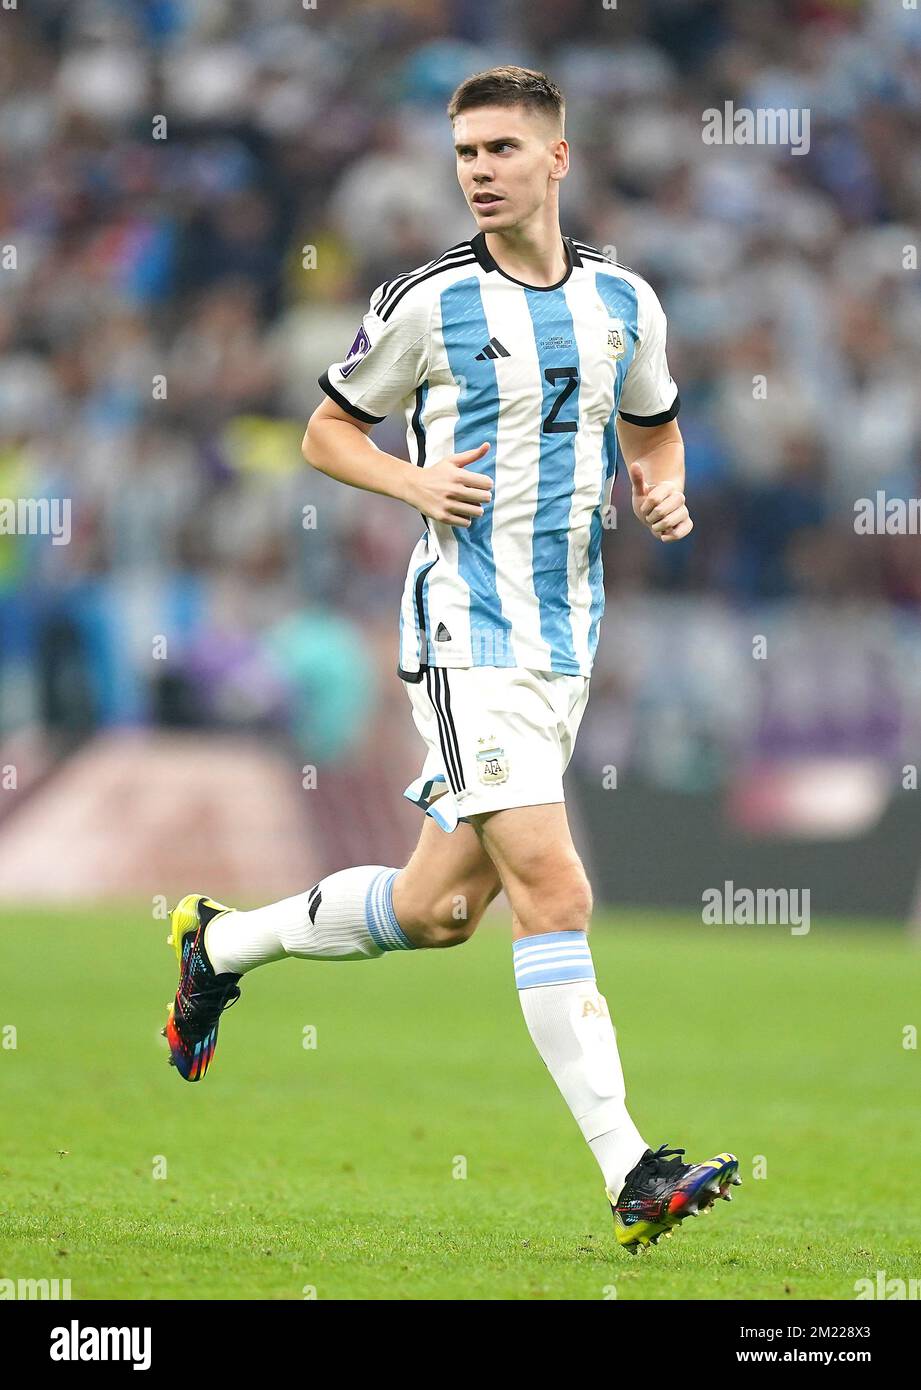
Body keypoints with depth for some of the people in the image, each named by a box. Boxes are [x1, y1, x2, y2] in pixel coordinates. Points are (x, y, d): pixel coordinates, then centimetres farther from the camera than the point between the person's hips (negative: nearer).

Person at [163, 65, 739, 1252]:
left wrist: (664, 490, 1)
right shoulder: (429, 304, -6)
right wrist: (415, 483, -13)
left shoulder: (624, 301, 8)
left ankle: (221, 943, 35)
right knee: (554, 889, -17)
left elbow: (654, 428, 24)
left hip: (566, 640, 6)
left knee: (437, 910, 11)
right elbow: (326, 431, 6)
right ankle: (630, 1174, -19)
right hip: (467, 632, -6)